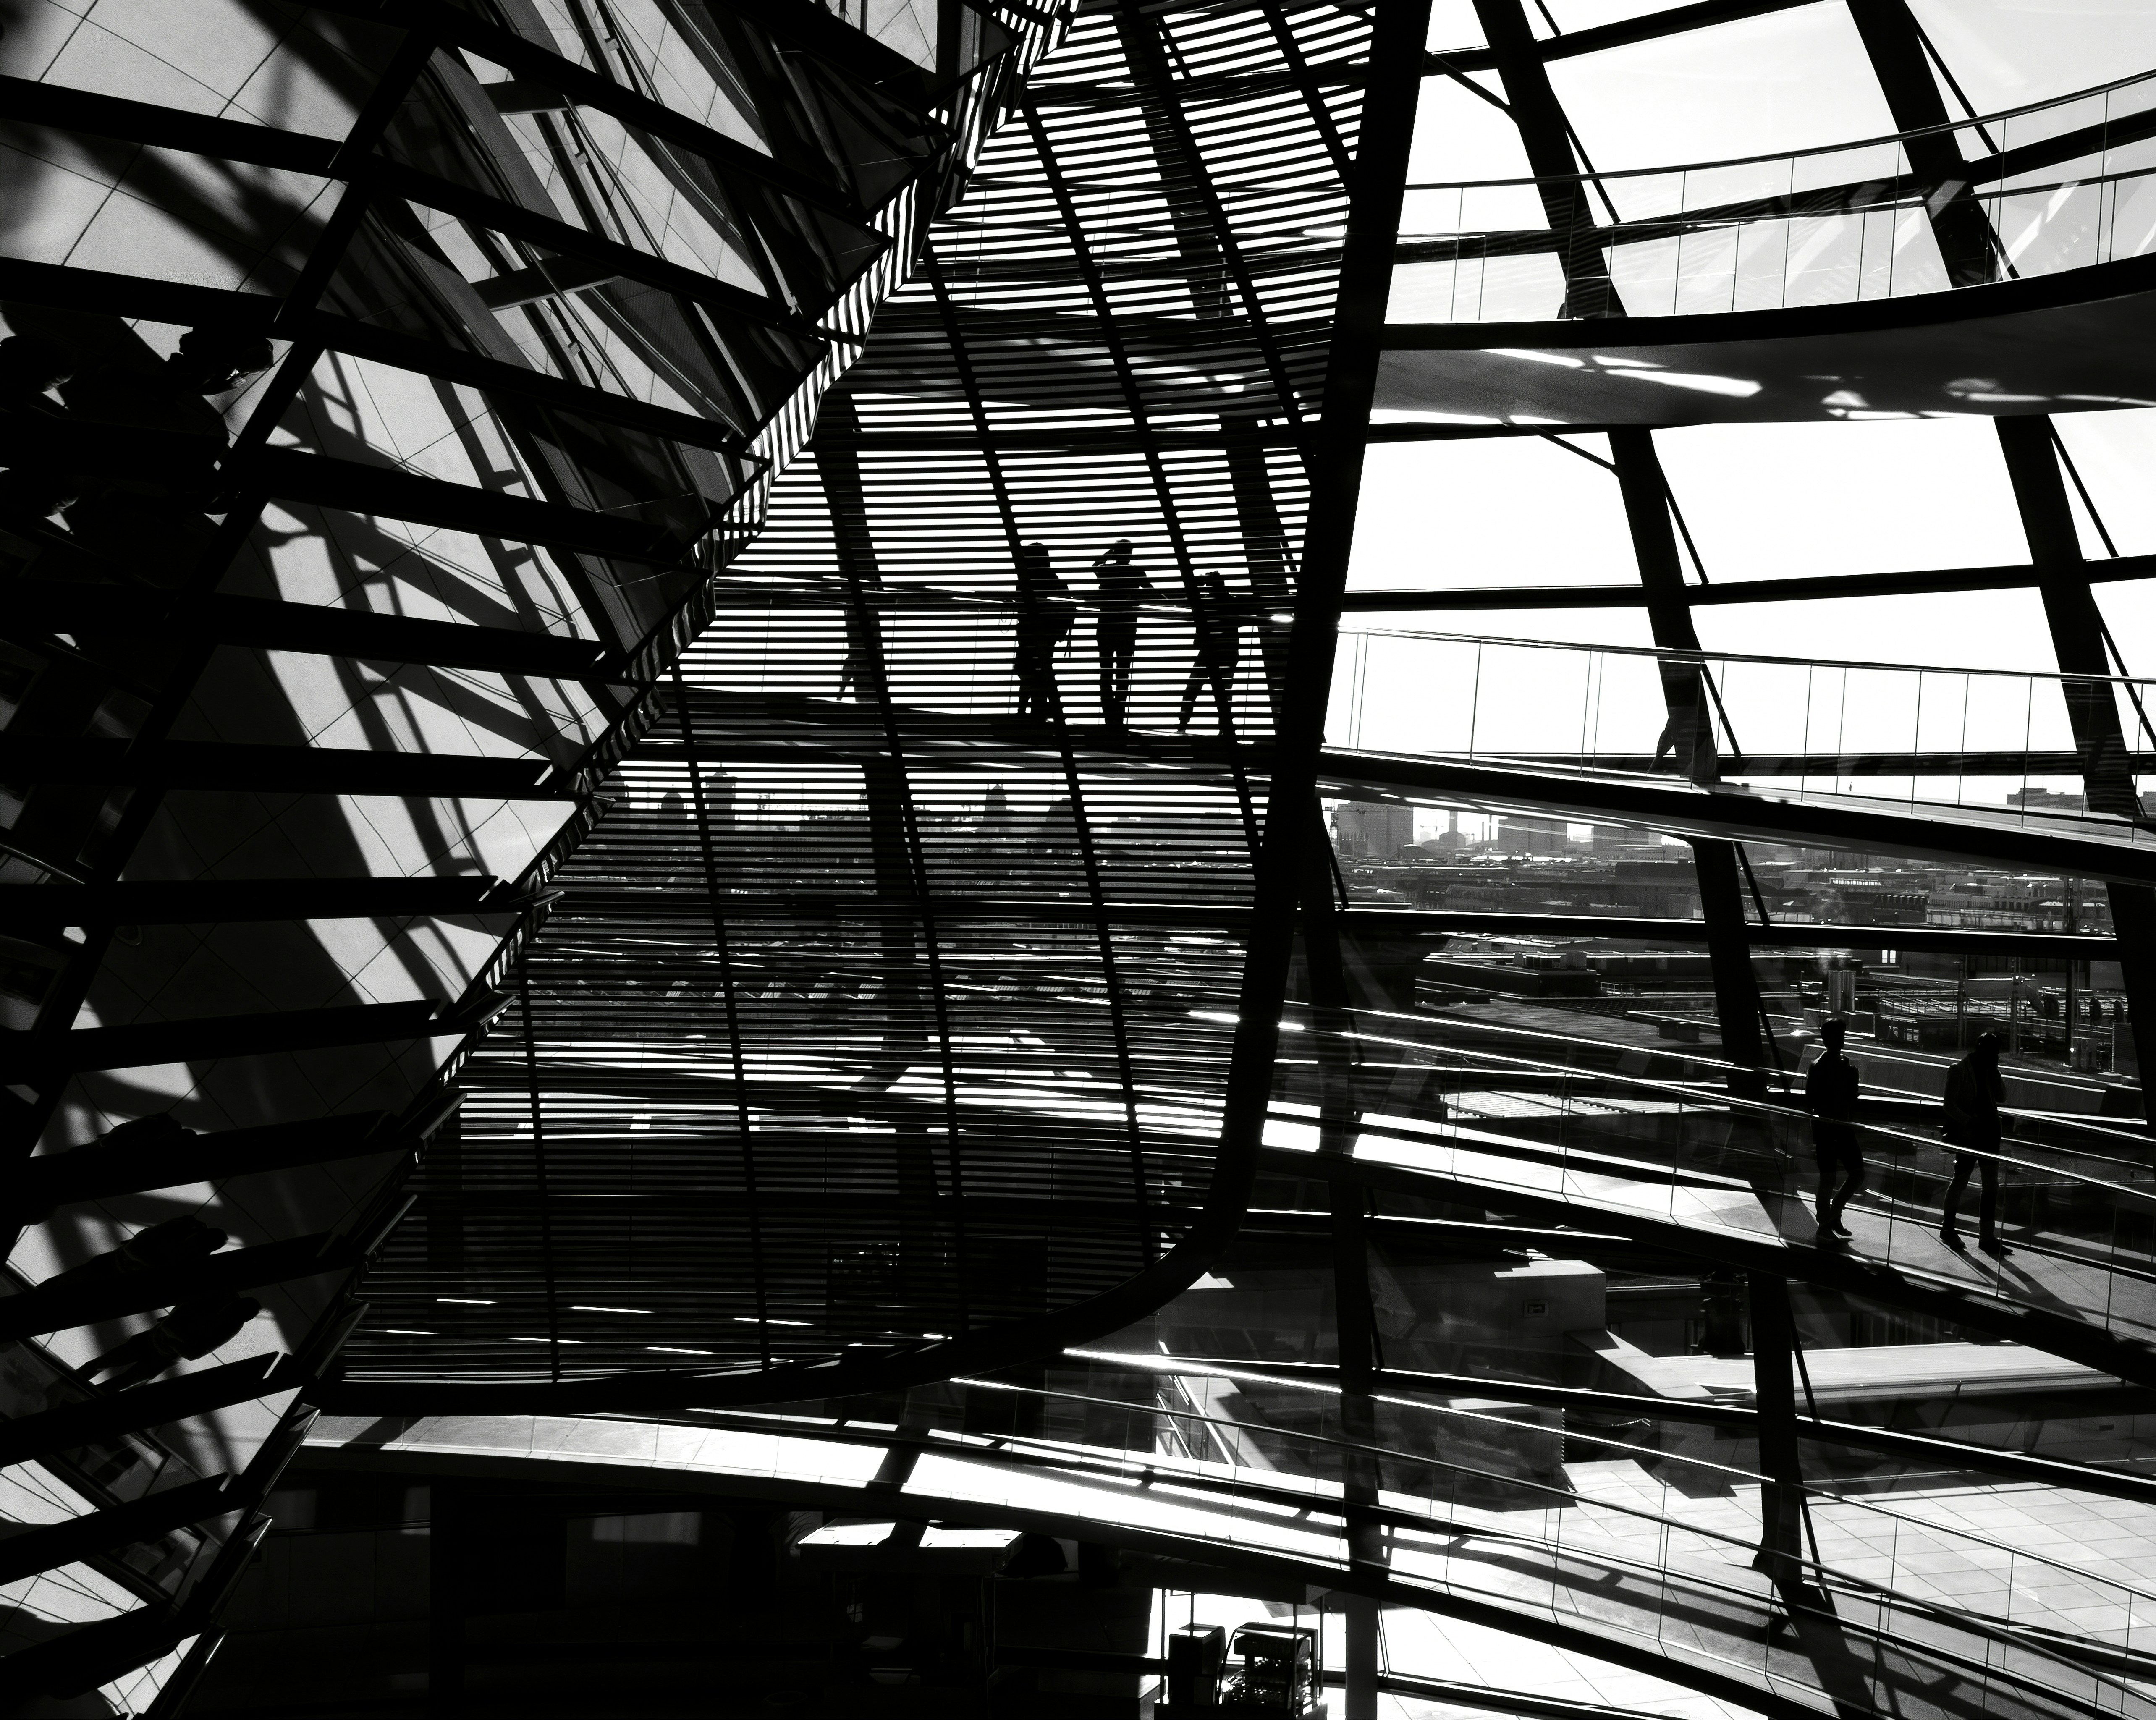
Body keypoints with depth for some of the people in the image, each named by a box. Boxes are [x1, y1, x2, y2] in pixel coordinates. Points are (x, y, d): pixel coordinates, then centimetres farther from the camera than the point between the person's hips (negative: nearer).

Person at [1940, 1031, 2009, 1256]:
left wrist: (1995, 1072, -5)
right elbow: (1950, 1105, -12)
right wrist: (1969, 1121, -27)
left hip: (1989, 1131, 6)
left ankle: (1987, 1237, 6)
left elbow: (2002, 1096, 6)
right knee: (1961, 1180, 2)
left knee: (1992, 1184, 3)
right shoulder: (1959, 1071, -9)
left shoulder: (1989, 1070, 10)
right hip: (1967, 1134, -6)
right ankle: (1948, 1228, 20)